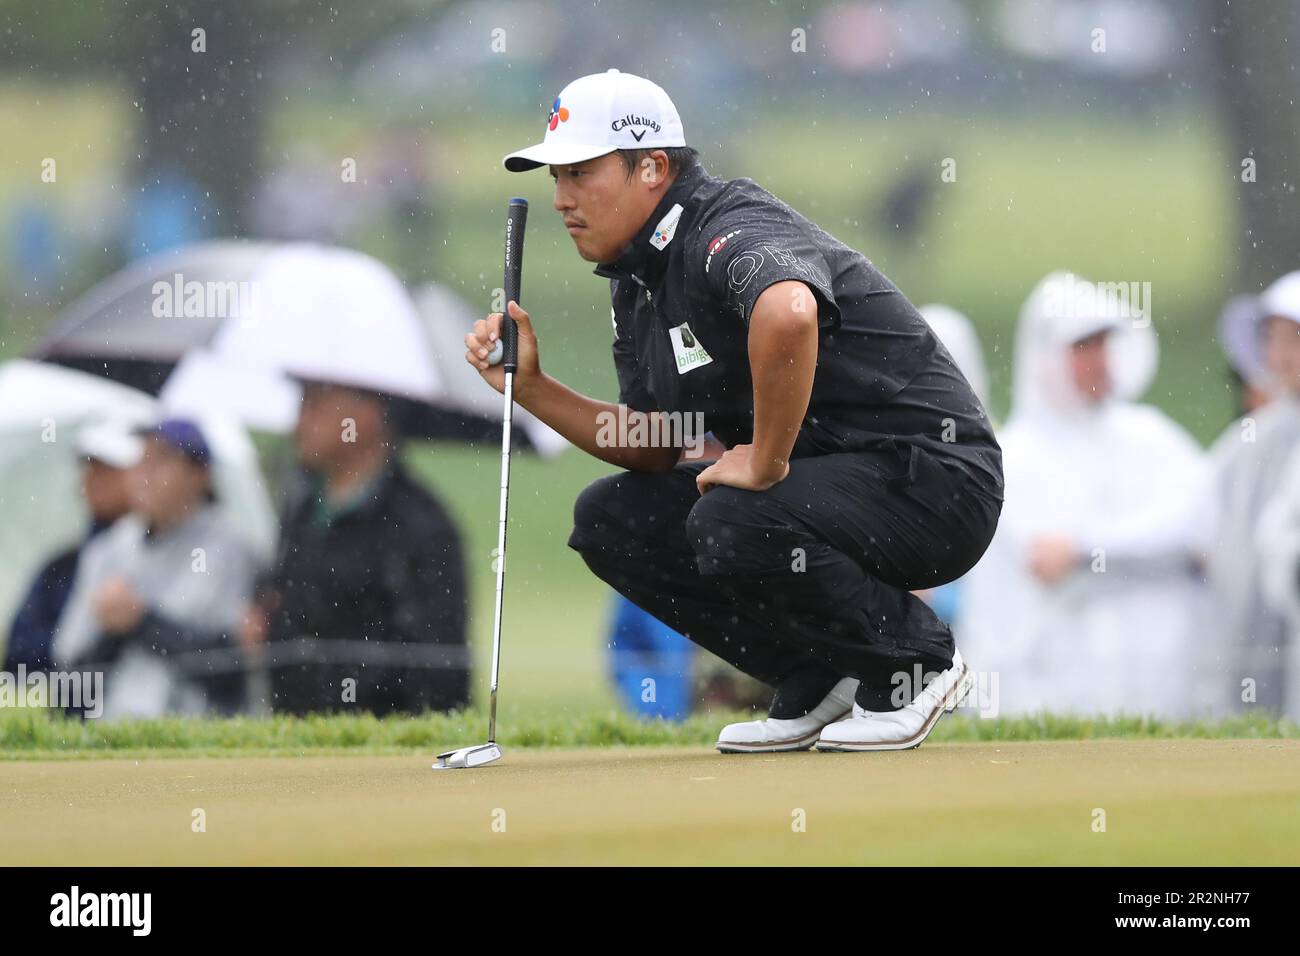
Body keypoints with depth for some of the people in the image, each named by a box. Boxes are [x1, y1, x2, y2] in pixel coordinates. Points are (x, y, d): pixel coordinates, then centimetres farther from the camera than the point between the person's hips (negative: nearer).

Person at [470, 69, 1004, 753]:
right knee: (610, 517, 3)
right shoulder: (635, 277, 10)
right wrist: (529, 387, 3)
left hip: (934, 473, -10)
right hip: (825, 483, 10)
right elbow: (655, 448, 14)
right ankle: (822, 680, 9)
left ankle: (917, 659, -7)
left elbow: (787, 313, -47)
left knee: (732, 528, -33)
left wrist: (766, 462, -35)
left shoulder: (732, 228, -22)